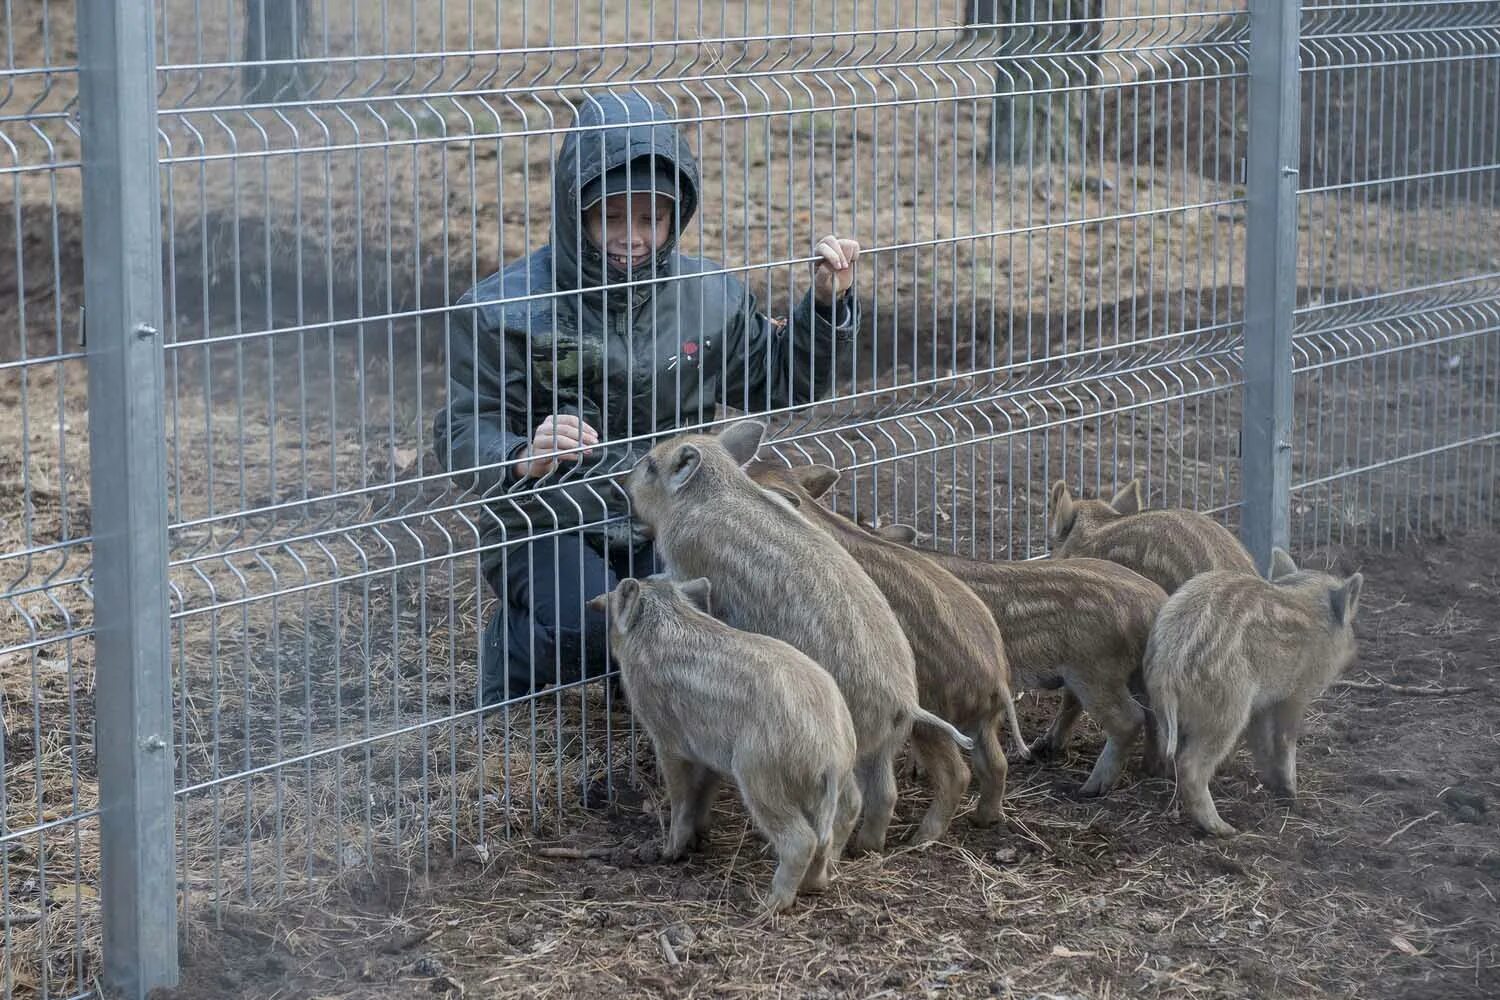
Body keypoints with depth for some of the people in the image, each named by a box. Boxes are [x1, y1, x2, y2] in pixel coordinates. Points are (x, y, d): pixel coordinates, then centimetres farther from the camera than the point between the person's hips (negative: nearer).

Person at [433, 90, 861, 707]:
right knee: (587, 625, -34)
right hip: (546, 531, -3)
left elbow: (778, 384, 19)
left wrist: (825, 304, 3)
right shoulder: (505, 308, -9)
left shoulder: (708, 296, 5)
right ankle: (514, 656, 3)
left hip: (662, 523, 4)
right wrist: (526, 457, -33)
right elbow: (463, 438, -12)